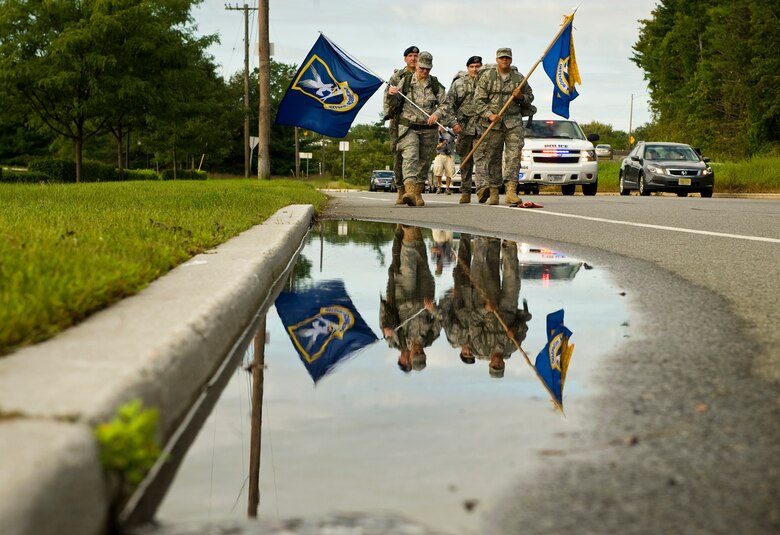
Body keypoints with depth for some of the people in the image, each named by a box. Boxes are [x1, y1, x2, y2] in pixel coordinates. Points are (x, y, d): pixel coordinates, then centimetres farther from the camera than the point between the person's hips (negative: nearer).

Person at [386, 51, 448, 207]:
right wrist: (393, 95, -12)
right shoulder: (406, 81, 4)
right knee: (410, 157, -20)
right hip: (408, 127, -2)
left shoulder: (436, 85, 5)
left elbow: (444, 104, 3)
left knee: (424, 161, 8)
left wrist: (437, 114, -17)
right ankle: (409, 190, -35)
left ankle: (418, 193, 21)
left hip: (428, 130, 2)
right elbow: (396, 104, 10)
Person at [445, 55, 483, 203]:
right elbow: (449, 104, 2)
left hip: (482, 126, -1)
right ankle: (465, 192, 14)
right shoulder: (459, 83, 6)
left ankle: (483, 186, -23)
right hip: (464, 127, 1)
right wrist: (453, 123, -9)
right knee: (466, 160, 7)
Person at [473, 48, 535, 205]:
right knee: (493, 158, 4)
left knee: (514, 154, -12)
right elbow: (478, 100, -1)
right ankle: (494, 192, 15)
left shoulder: (519, 78, 9)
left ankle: (511, 191, -16)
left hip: (514, 122, 1)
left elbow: (530, 97, 20)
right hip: (493, 122, -1)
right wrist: (489, 115, -15)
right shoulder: (487, 76, 3)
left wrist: (521, 97, -3)